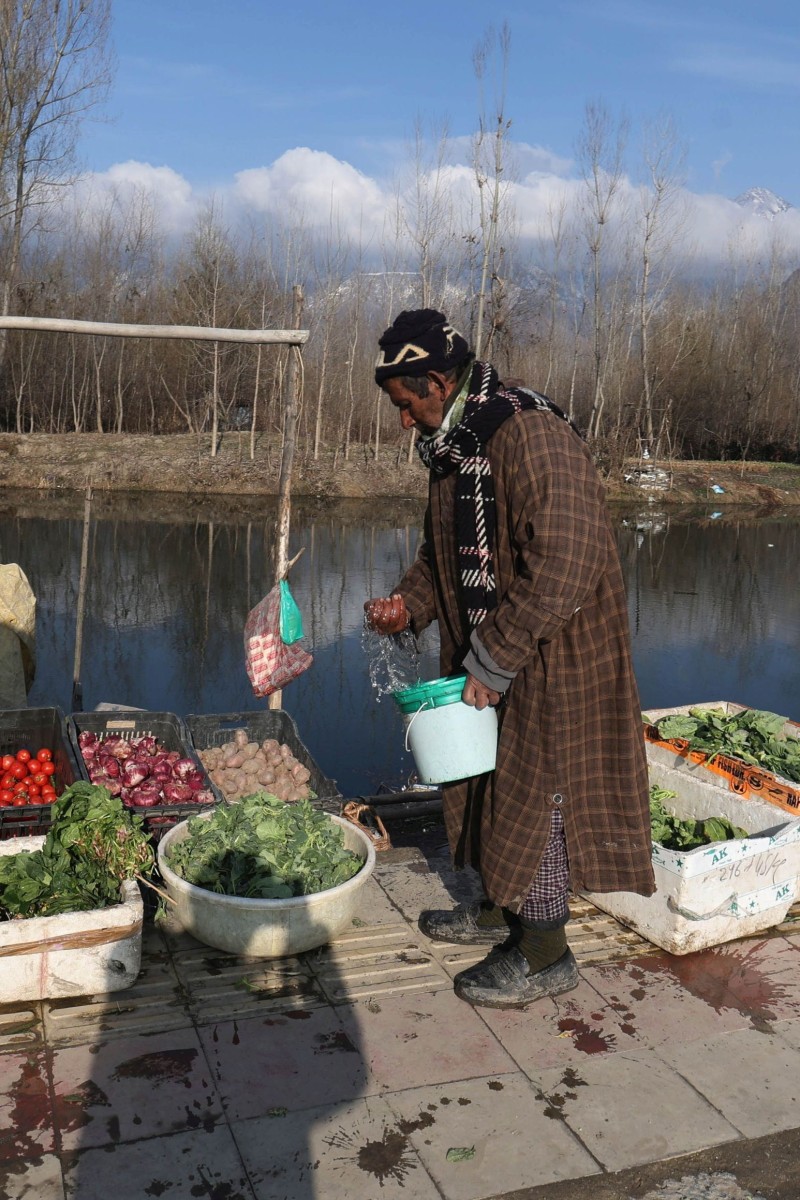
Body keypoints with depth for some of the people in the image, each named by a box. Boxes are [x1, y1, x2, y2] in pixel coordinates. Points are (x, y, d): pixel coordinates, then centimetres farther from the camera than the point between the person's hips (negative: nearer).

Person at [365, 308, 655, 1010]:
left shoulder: (534, 437, -23)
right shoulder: (453, 448, 8)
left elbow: (562, 568, -30)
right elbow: (446, 554, 20)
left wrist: (491, 662, -25)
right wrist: (408, 605, 0)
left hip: (554, 656, -9)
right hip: (491, 656, 9)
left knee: (537, 788, 0)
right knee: (492, 784, 18)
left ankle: (545, 956, 17)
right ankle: (501, 912, 37)